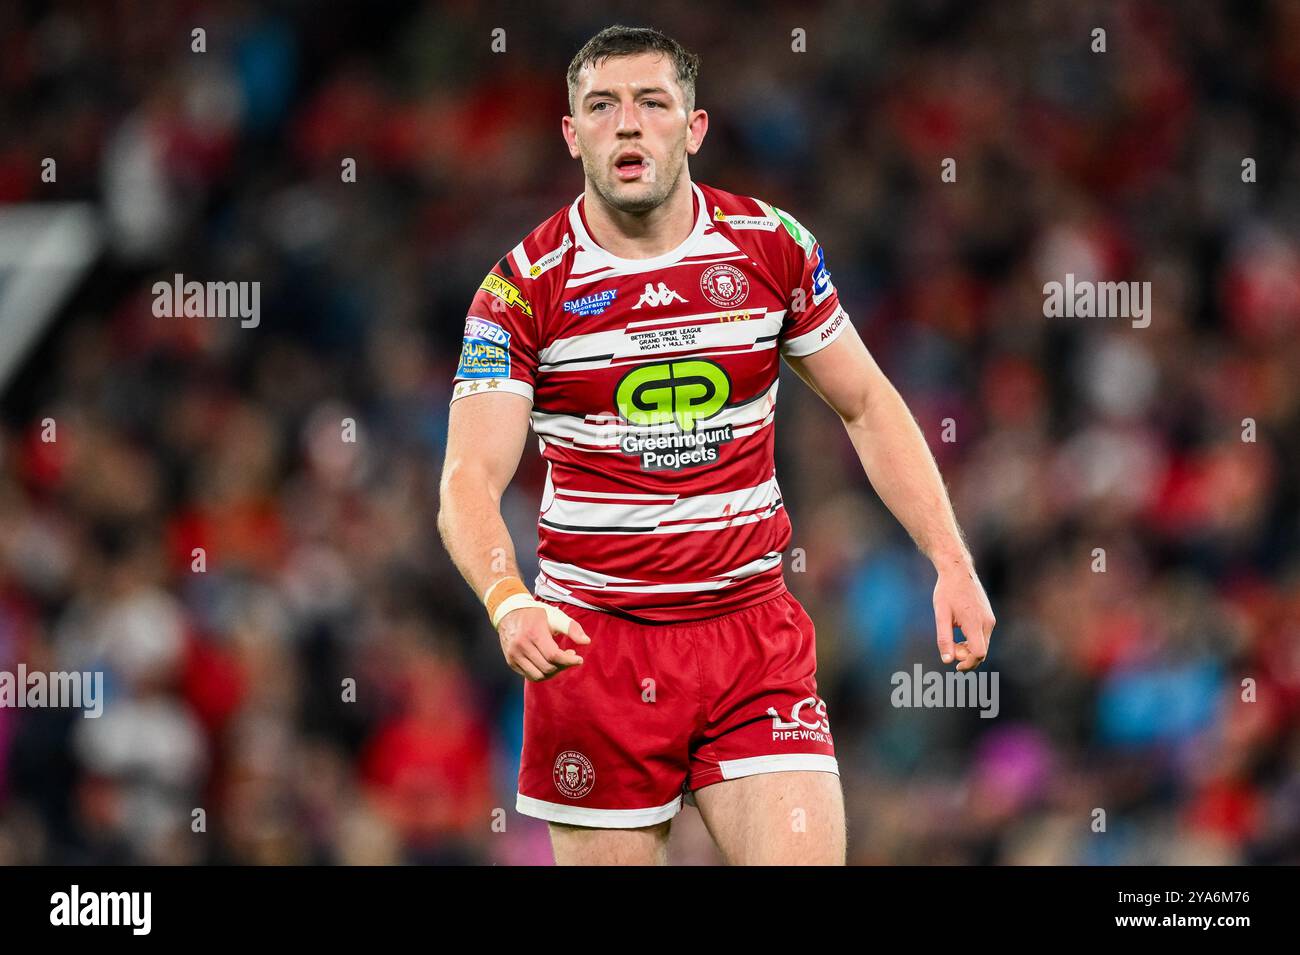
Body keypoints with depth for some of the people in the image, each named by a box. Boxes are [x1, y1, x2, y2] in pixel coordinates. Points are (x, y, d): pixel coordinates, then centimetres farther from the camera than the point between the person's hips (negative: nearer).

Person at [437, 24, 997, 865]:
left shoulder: (771, 246, 1)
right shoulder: (525, 288, -6)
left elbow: (867, 404, 12)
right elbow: (470, 478, -13)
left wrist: (951, 561, 3)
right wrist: (509, 602, -33)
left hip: (755, 634, 1)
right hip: (592, 640, -1)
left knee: (806, 853, -13)